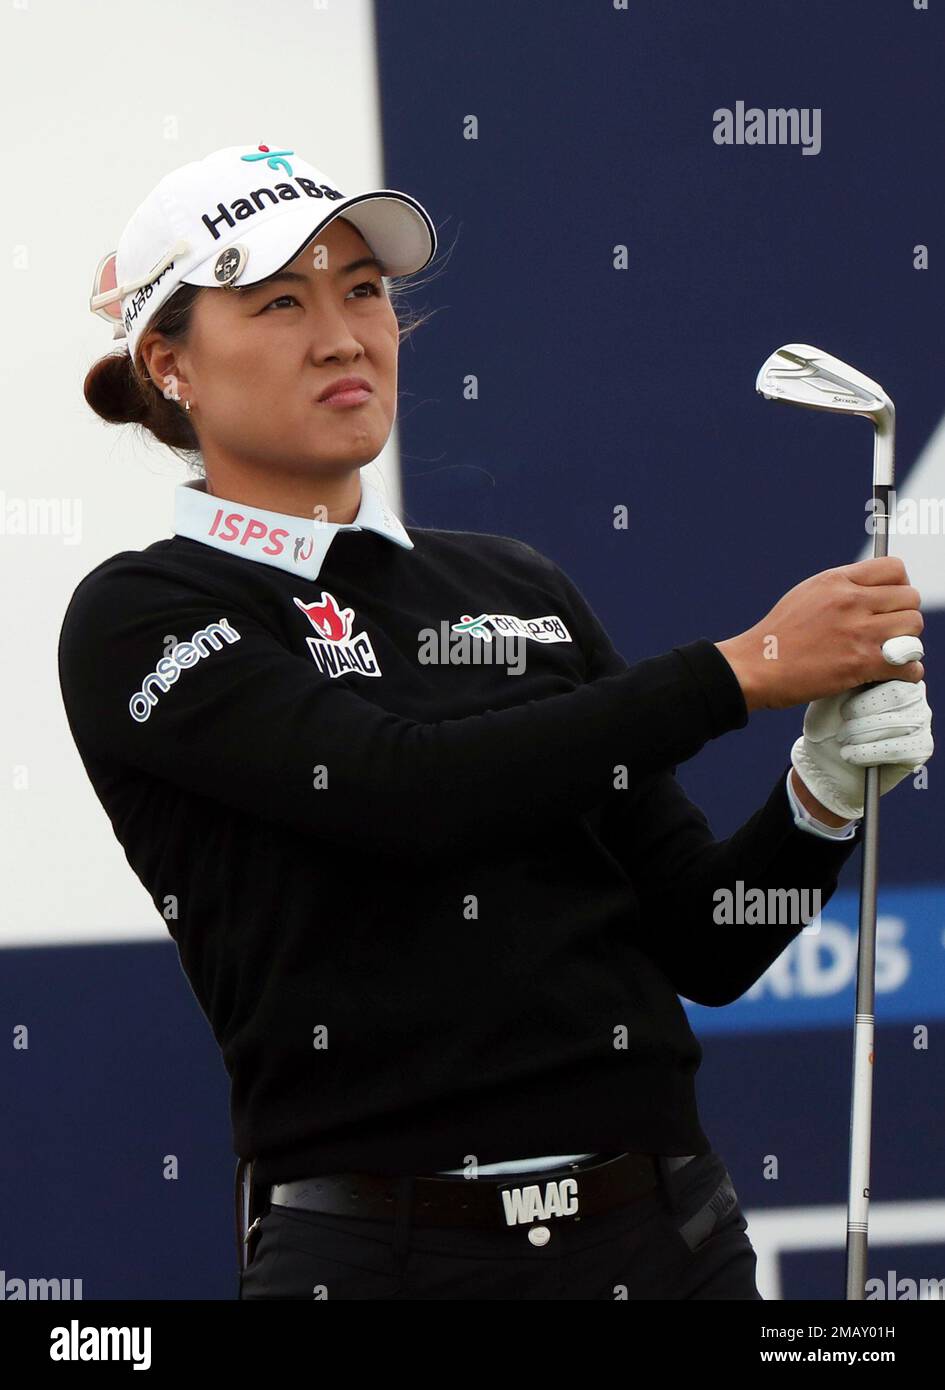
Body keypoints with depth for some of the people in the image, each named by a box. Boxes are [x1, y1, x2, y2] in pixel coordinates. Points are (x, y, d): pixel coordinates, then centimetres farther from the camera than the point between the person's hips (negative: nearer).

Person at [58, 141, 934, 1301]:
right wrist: (745, 666, -16)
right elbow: (410, 791, -18)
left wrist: (823, 795, -7)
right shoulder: (139, 620, -2)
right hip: (370, 1253, -4)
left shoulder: (524, 590, 13)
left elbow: (705, 950, 11)